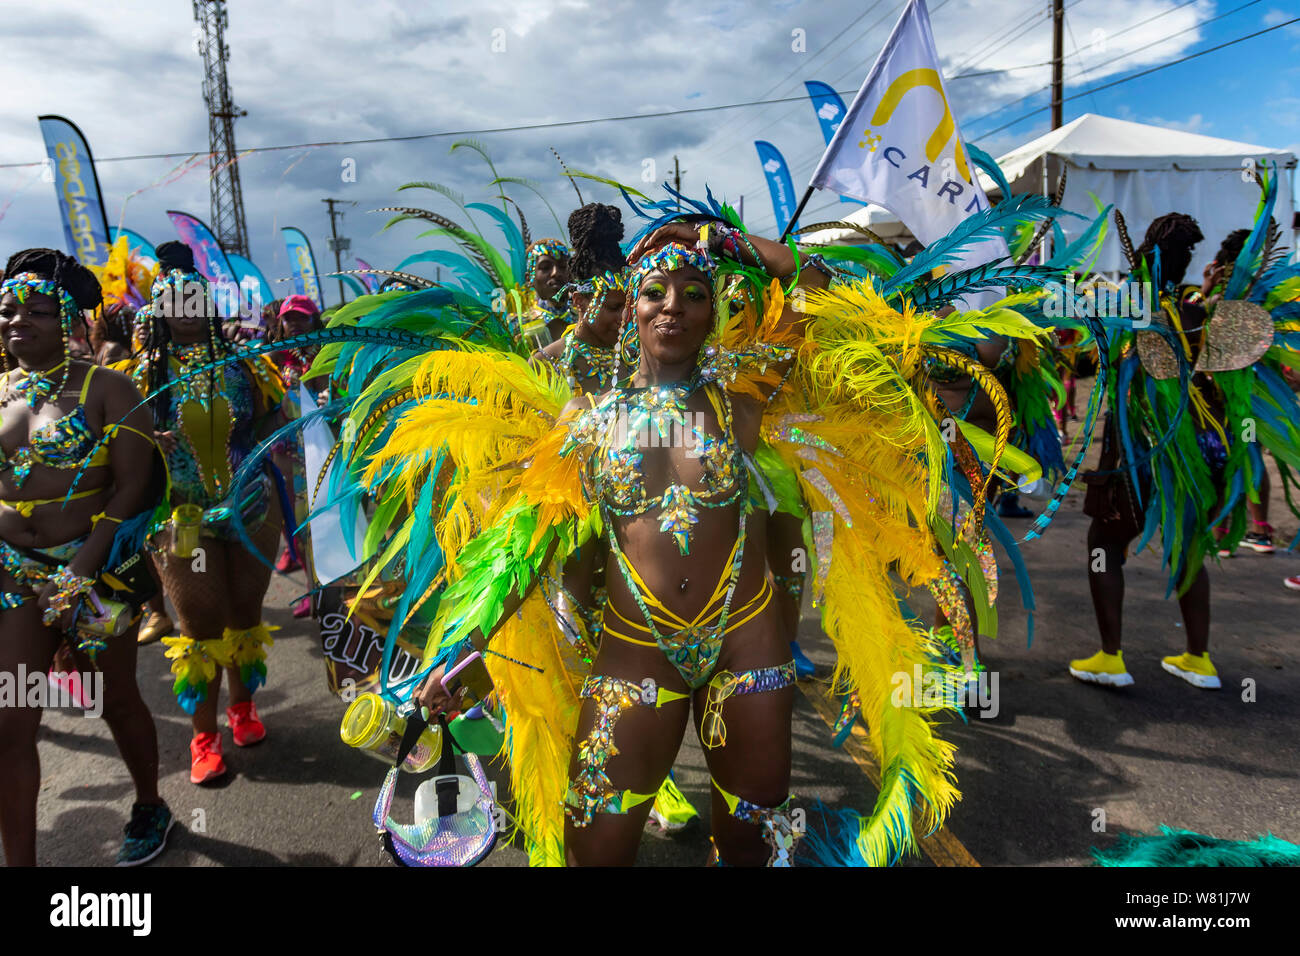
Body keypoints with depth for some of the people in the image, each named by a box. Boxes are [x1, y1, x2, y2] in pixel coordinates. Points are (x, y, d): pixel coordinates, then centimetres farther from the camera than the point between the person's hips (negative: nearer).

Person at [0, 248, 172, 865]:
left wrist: (79, 572, -20)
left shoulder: (106, 389, -7)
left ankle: (149, 806, 35)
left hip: (94, 567, -4)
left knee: (114, 698, 11)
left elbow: (131, 488, -13)